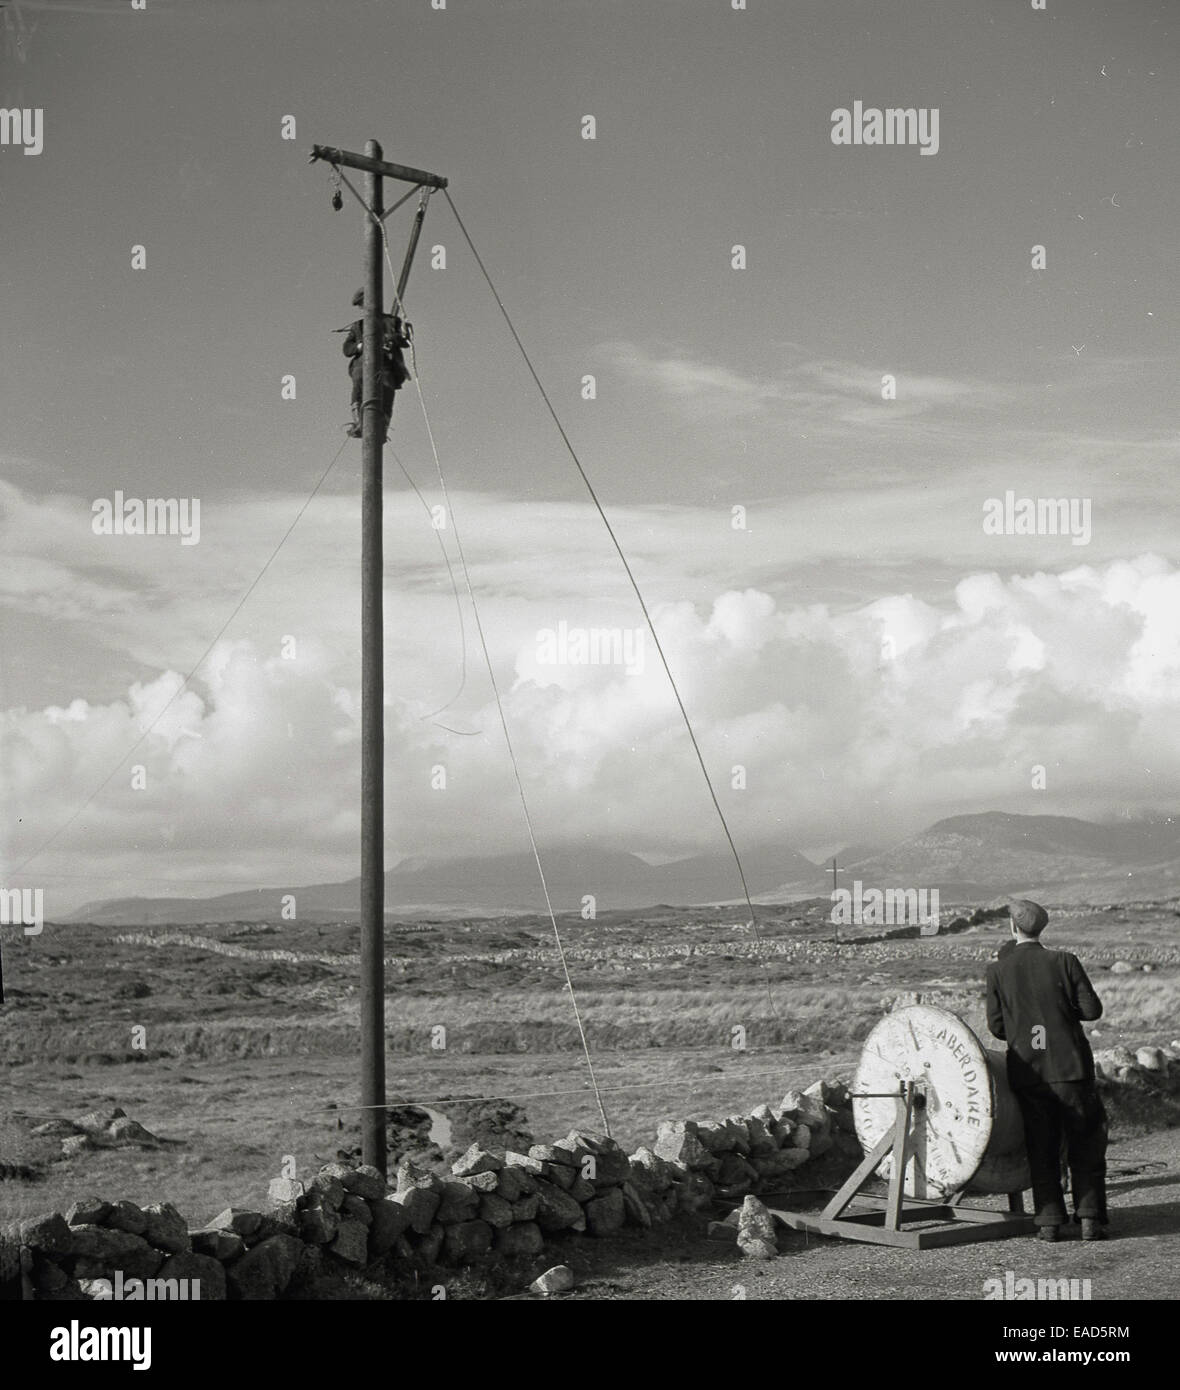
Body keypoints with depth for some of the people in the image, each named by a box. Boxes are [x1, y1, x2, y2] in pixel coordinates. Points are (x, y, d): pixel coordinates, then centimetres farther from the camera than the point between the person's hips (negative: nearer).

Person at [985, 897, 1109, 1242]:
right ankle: (1089, 1218, 4)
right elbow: (1092, 1009, -6)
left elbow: (996, 1025, 0)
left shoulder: (998, 970, -2)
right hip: (1070, 1065, -1)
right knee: (1085, 1147, 10)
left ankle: (1049, 1220, 7)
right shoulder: (1064, 962, -6)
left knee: (1042, 1150, 11)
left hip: (1026, 1070, 1)